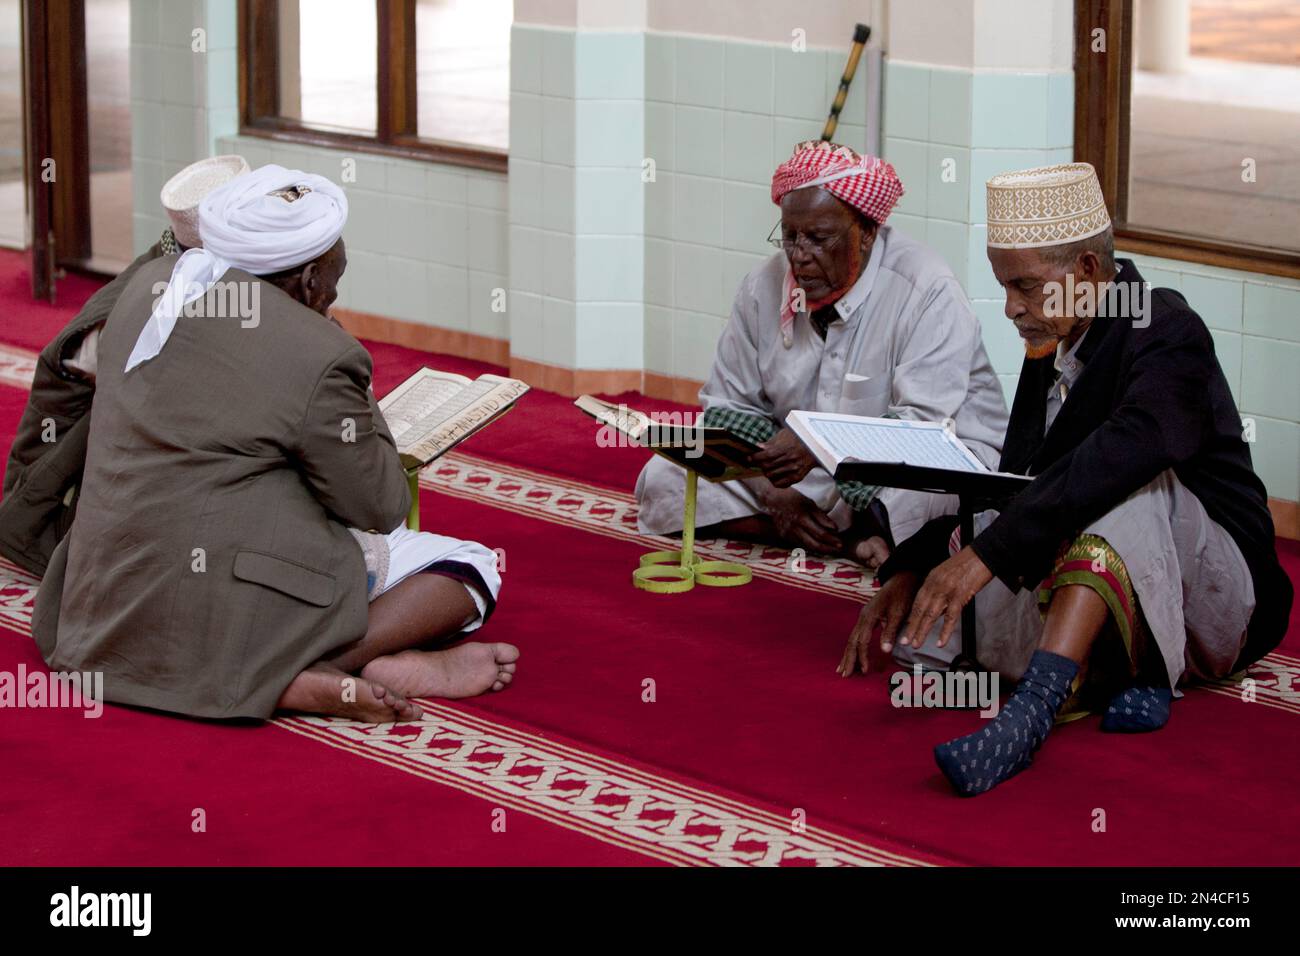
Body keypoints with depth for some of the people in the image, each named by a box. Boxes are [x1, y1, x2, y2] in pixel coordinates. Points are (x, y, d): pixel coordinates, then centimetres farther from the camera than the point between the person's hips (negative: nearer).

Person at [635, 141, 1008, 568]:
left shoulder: (927, 291, -16)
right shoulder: (763, 288, 0)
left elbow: (926, 423, -24)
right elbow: (727, 409, 3)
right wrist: (773, 495, -15)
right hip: (805, 478, 7)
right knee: (662, 479, -12)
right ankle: (851, 541, -18)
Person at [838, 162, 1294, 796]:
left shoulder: (1166, 334, -16)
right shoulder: (1052, 348, 8)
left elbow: (1123, 454, -36)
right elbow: (1009, 484, 12)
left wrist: (986, 553, -43)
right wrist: (910, 569, -4)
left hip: (1210, 593, -7)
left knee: (1130, 487, -38)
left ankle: (1033, 708, -50)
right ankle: (1122, 676, -18)